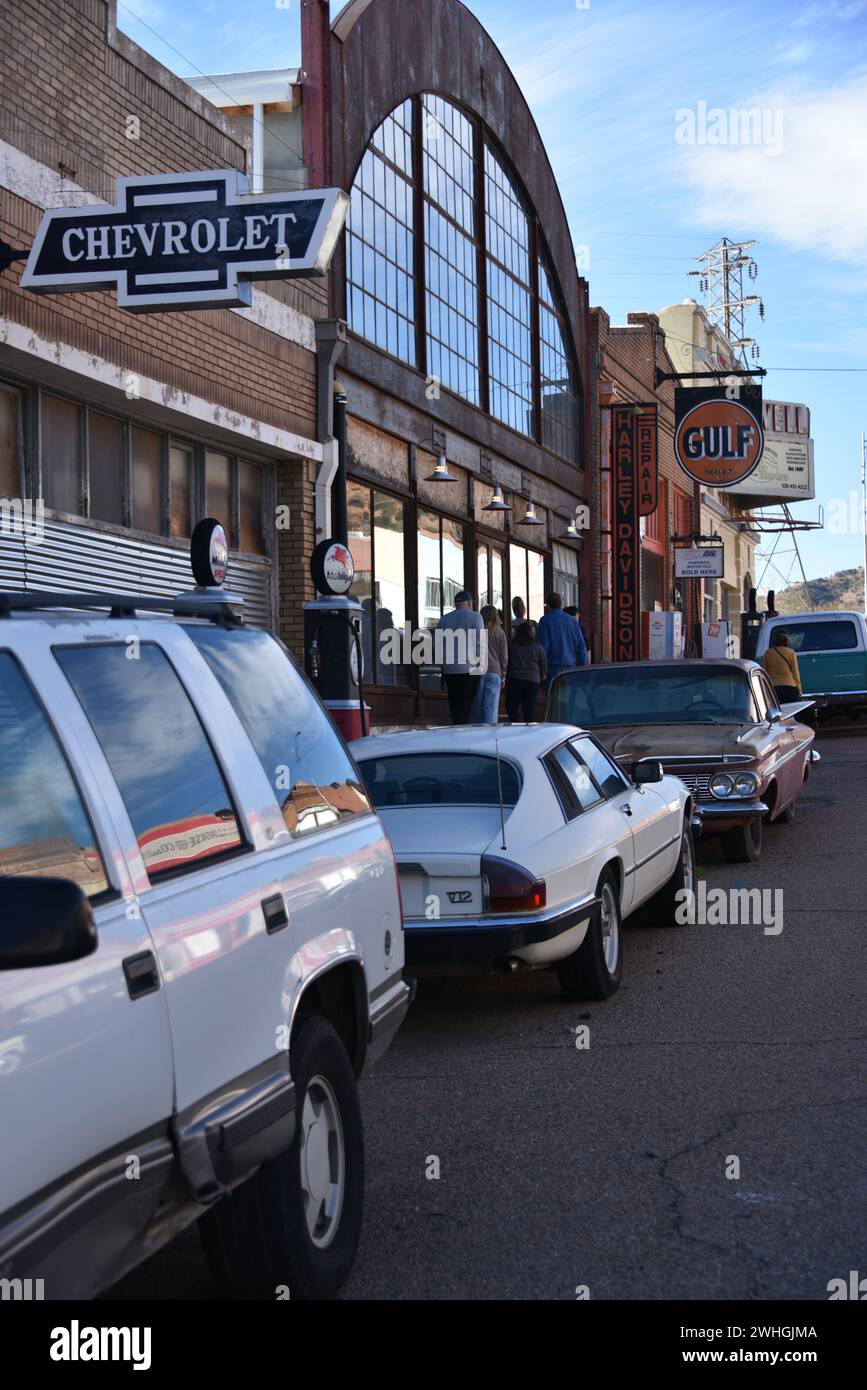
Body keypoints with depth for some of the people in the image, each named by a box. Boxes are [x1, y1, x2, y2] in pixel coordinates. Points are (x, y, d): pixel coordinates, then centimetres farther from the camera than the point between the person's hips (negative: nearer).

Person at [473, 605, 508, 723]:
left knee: (477, 707, 9)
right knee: (491, 708, -4)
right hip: (493, 673, -1)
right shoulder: (499, 633, 2)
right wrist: (502, 675, 16)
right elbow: (504, 657, 6)